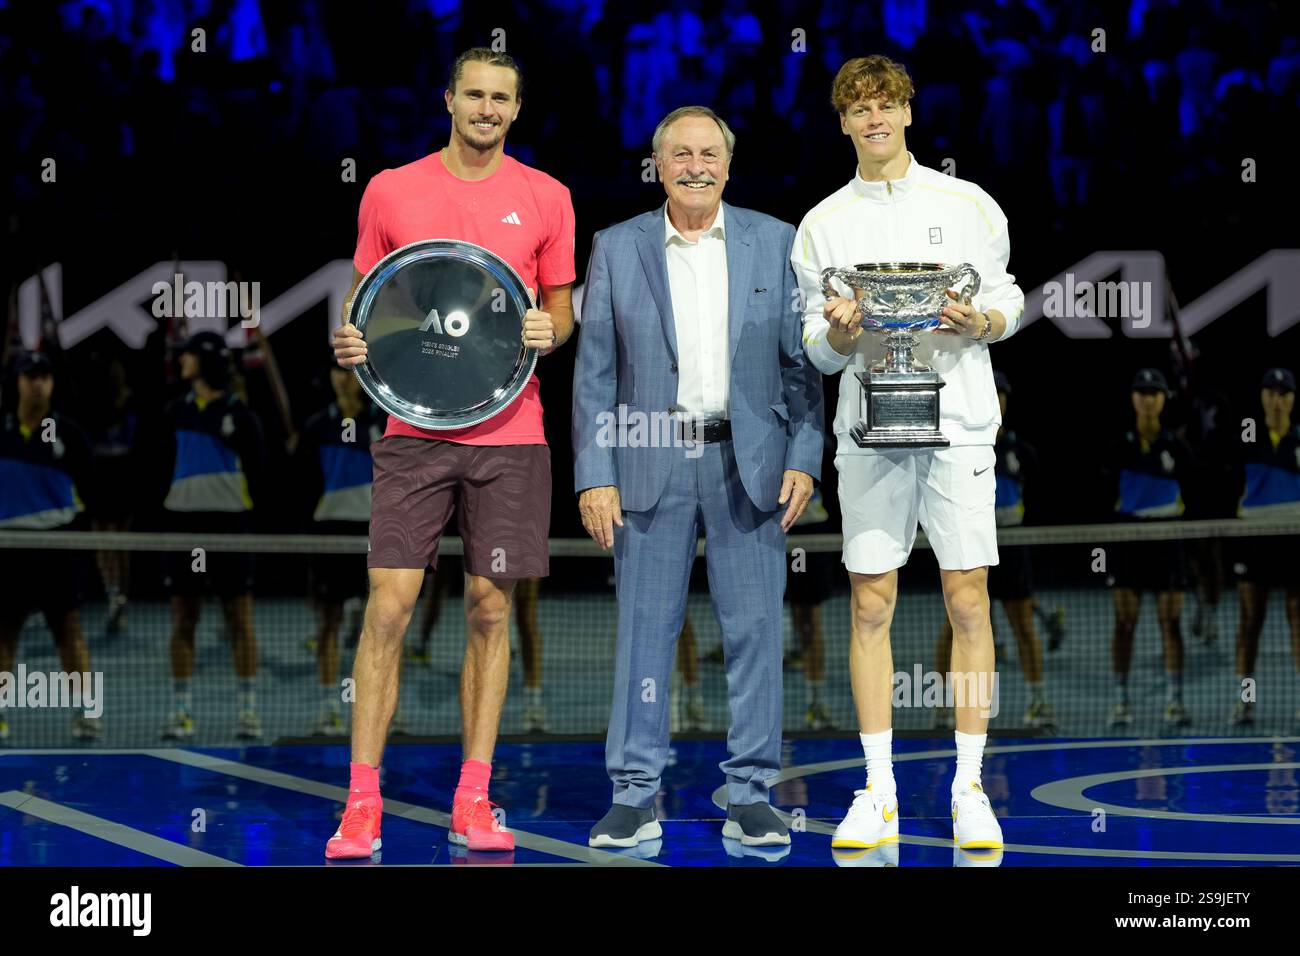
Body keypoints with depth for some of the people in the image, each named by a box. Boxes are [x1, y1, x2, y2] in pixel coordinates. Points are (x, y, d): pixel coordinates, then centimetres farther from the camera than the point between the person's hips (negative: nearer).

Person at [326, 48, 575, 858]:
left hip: (509, 433, 1)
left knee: (490, 609, 3)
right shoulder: (392, 191, 5)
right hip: (414, 430, -1)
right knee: (389, 605, -7)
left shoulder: (545, 199, 7)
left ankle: (474, 803, 10)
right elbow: (365, 296, 13)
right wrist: (350, 340, -7)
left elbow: (561, 308, 13)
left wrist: (550, 330, -9)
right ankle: (363, 806, -2)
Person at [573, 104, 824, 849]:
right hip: (652, 463, 0)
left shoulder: (775, 243, 5)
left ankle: (751, 795, 10)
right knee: (645, 629, 2)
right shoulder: (618, 249, 3)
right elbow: (595, 374, 2)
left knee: (755, 628, 2)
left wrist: (804, 458, -4)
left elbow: (801, 362, 5)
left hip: (748, 463, 0)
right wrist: (595, 477, -4)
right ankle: (636, 796, 9)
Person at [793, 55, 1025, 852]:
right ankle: (880, 794, 6)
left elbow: (1009, 299, 10)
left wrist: (980, 321, -11)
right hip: (869, 424, 1)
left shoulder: (970, 204, 7)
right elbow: (818, 352, 10)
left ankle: (970, 789, 3)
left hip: (960, 420, -1)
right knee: (872, 606, 0)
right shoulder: (822, 225, 10)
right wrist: (840, 333, -12)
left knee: (969, 602, -3)